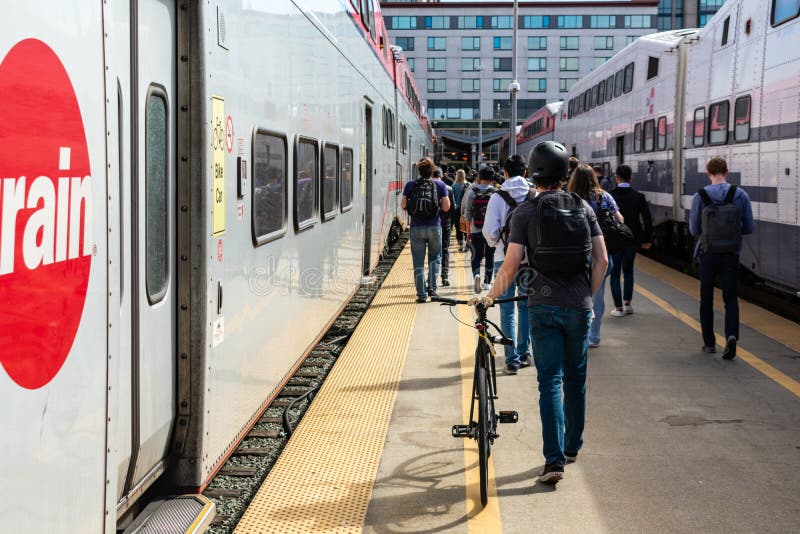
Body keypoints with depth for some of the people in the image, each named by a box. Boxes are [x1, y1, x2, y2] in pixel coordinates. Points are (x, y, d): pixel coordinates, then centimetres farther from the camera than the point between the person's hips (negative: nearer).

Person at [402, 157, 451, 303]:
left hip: (416, 227, 0)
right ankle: (432, 287, 8)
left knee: (418, 262, 5)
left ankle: (421, 293, 4)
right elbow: (446, 207, -5)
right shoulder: (440, 185, -1)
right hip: (434, 227, 0)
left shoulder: (410, 185, 0)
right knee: (435, 258, 18)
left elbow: (403, 205, -3)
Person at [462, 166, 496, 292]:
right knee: (489, 256, 12)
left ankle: (476, 275, -21)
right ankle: (487, 282, 17)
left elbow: (467, 213, 0)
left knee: (476, 256, 5)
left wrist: (468, 231, 8)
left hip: (476, 230, 0)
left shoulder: (472, 192, -2)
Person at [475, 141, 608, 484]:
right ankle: (573, 446, 31)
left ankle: (554, 459, -8)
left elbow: (511, 266, -9)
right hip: (579, 307, 3)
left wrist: (489, 297, 5)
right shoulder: (583, 208, 4)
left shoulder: (525, 212, -5)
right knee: (576, 379, 18)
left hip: (543, 306, -2)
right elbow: (602, 260, 2)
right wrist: (588, 296, 15)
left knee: (550, 382, 0)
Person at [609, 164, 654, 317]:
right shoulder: (639, 197, -4)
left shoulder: (609, 196, -10)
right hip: (633, 239, 2)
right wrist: (647, 239, 5)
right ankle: (627, 303, 17)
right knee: (628, 270, 20)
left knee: (615, 273, 7)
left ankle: (618, 307, 5)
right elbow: (647, 219, -4)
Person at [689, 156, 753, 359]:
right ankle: (731, 335, -15)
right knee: (730, 298, 7)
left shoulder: (699, 197, -7)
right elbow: (748, 228, 1)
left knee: (706, 299, 12)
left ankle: (709, 343, 17)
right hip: (731, 254, 1)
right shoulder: (740, 195, -4)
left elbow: (694, 230, -1)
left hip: (707, 254, 0)